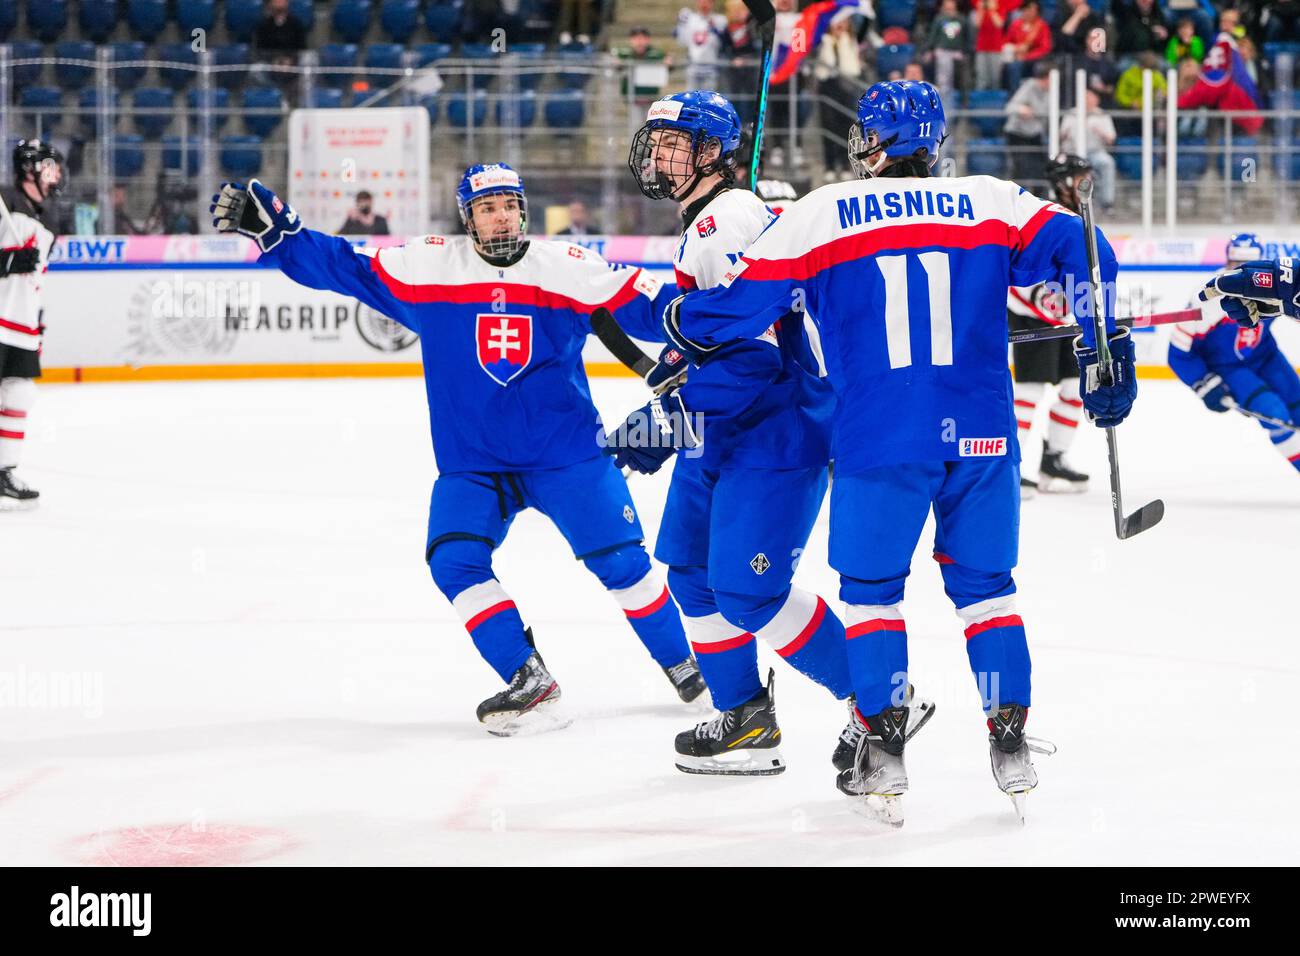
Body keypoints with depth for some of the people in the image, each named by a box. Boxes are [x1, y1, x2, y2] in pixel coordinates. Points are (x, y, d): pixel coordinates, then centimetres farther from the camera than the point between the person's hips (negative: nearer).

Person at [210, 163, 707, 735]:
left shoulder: (567, 268, -4)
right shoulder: (427, 266, -1)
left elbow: (648, 307, -3)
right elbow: (339, 266, 0)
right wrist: (270, 229, -10)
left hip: (565, 452, -1)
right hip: (471, 465, 1)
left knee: (619, 559, -6)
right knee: (454, 561, -18)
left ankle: (685, 666, 17)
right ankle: (528, 682, -8)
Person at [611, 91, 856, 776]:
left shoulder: (733, 218, -19)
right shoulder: (701, 224, 17)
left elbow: (750, 348, -27)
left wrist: (671, 415, -27)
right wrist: (666, 411, 25)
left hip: (775, 434, -11)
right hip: (722, 436, 11)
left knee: (746, 590, -14)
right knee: (693, 569, 14)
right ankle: (745, 720, 22)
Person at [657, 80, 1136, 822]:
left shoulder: (818, 216, 4)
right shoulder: (993, 203, 9)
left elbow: (741, 303, 5)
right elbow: (1077, 253, 0)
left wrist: (679, 325, 25)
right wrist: (1106, 353, 4)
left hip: (879, 442, -2)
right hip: (981, 437, 2)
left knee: (871, 588, 13)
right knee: (984, 584, 17)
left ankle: (884, 756, 8)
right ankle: (1012, 746, 15)